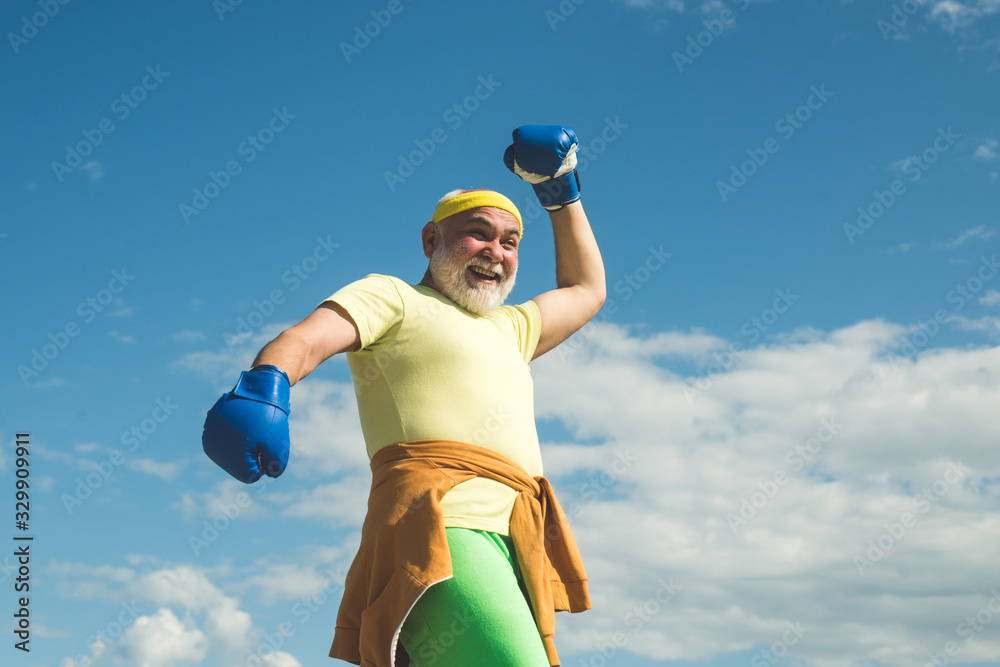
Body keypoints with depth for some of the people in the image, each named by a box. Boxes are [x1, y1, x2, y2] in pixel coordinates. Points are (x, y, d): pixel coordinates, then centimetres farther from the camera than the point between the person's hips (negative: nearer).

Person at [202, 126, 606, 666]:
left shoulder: (506, 331, 37)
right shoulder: (391, 296, 15)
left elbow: (586, 290, 50)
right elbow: (306, 339, -3)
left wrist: (560, 190, 45)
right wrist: (263, 386, -25)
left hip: (516, 547, 7)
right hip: (442, 524, -7)